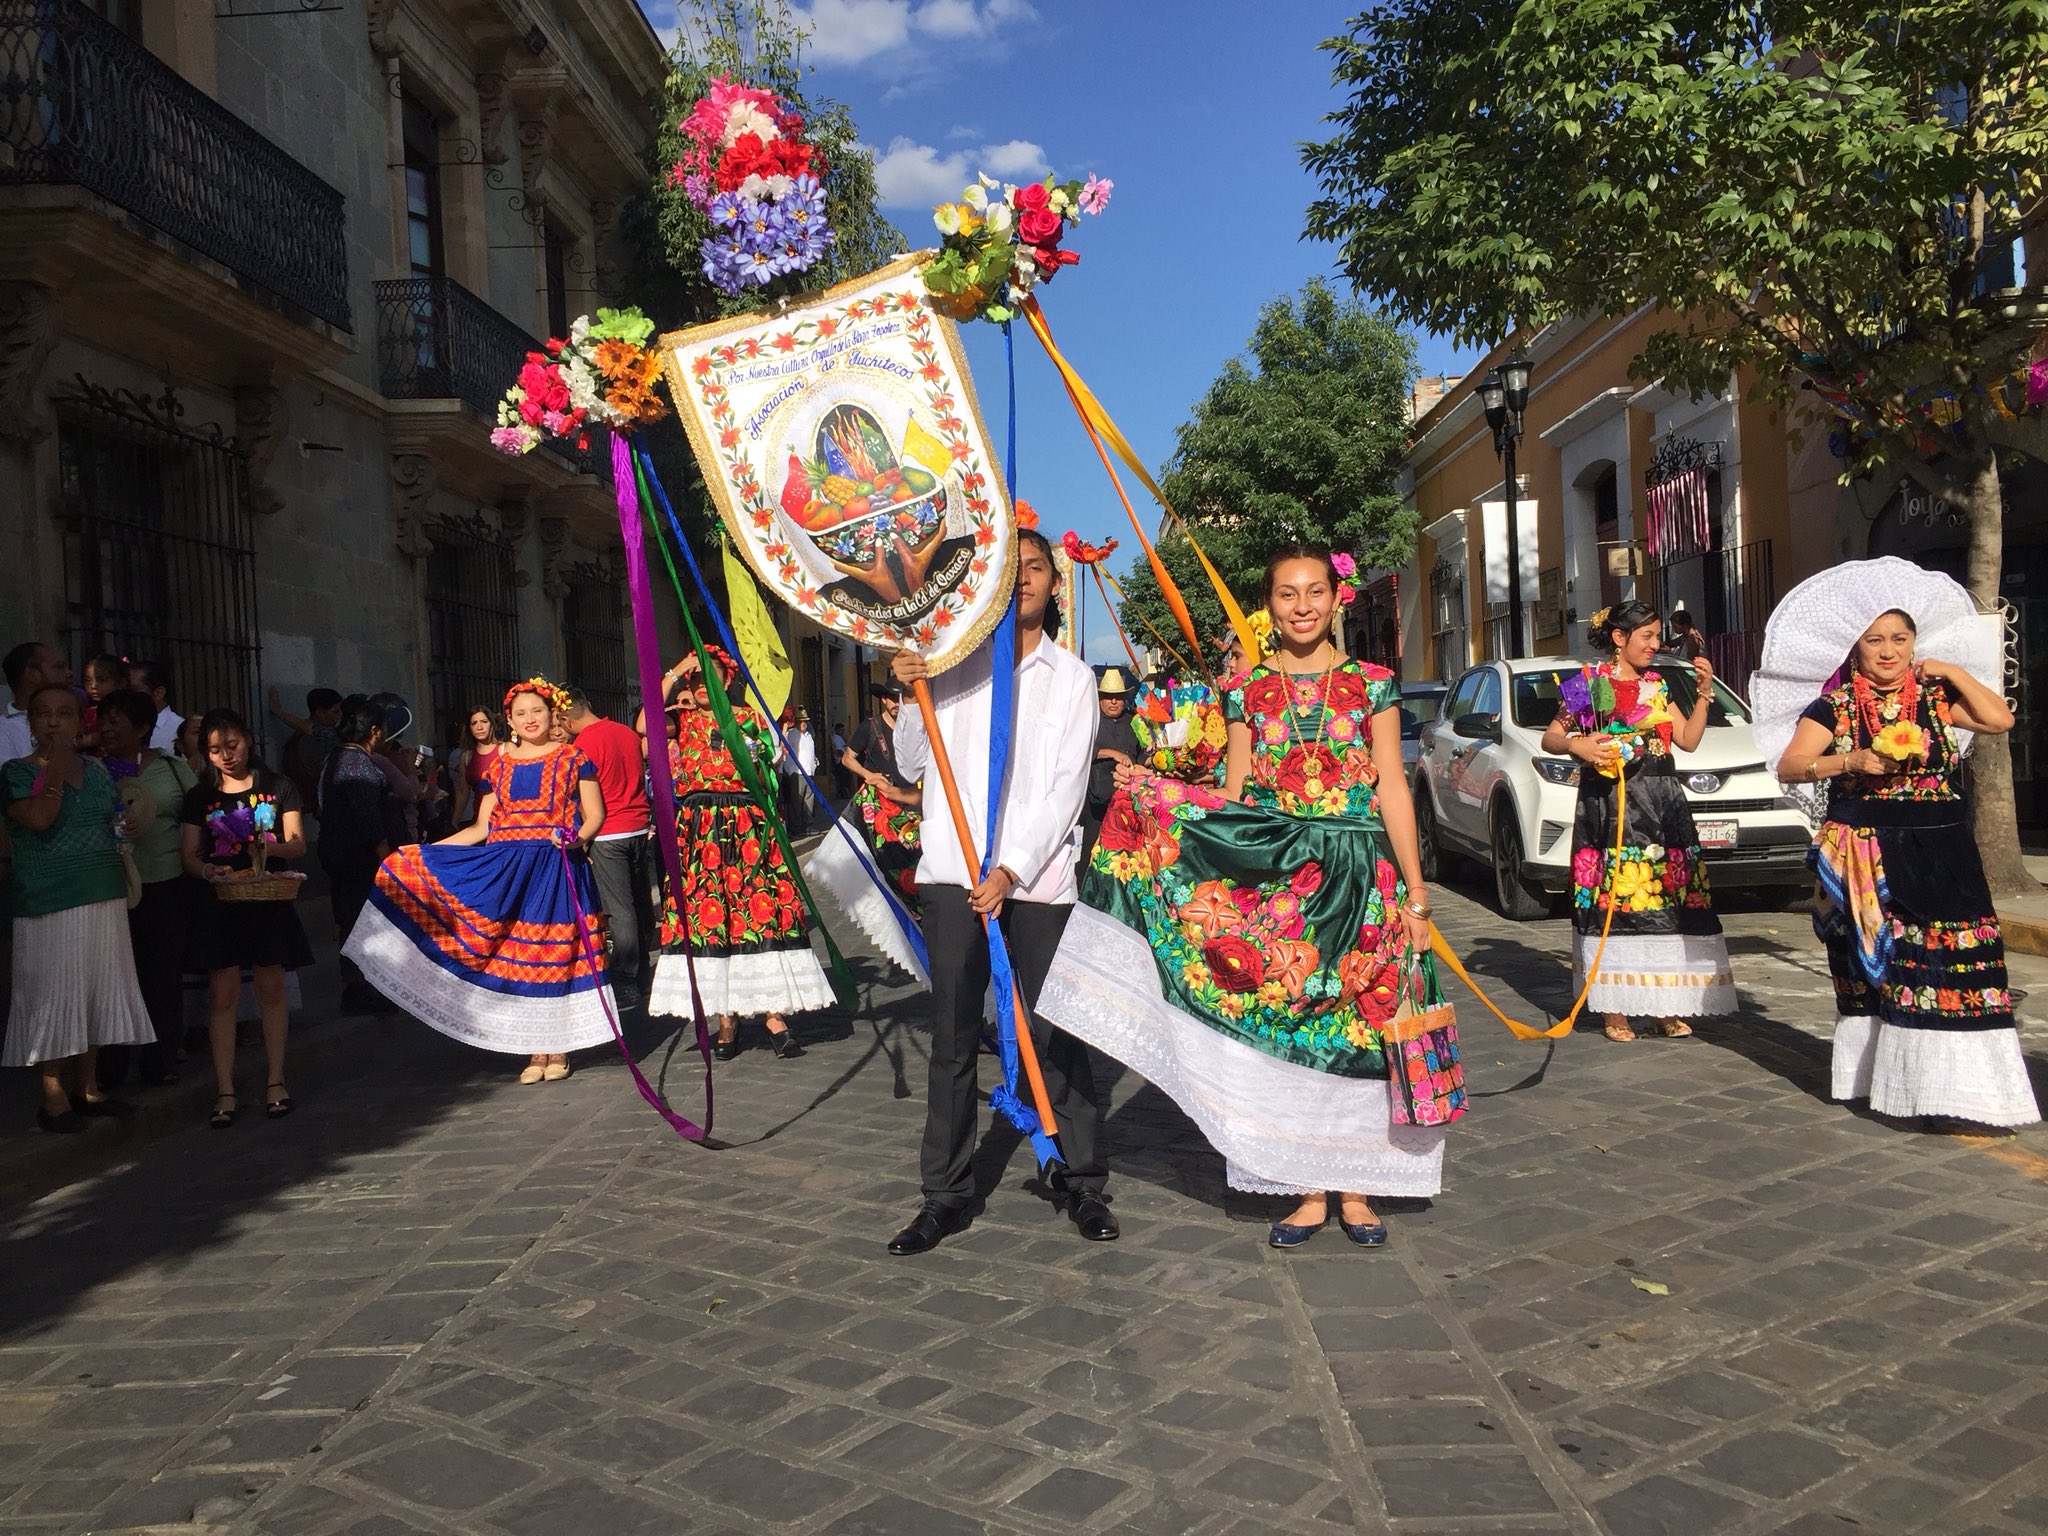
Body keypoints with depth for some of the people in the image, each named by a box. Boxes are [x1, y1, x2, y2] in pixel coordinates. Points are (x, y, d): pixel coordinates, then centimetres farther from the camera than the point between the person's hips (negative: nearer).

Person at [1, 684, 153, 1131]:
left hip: (105, 900, 5)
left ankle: (86, 1086, 20)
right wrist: (56, 766, -16)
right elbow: (38, 817, -23)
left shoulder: (96, 770, 11)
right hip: (49, 904, -5)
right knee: (52, 993, -1)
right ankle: (53, 1095, 7)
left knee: (96, 991, 10)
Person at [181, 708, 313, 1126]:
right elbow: (189, 854, 6)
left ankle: (275, 1081, 11)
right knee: (222, 995, -3)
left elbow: (298, 844, 1)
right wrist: (208, 870, -16)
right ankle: (225, 1091, 1)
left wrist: (274, 848, -21)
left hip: (269, 901, -1)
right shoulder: (201, 797, 9)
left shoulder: (277, 787, 5)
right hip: (221, 903, 1)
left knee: (271, 989, 2)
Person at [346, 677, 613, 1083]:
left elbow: (594, 815, 1)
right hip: (507, 867, 3)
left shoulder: (573, 758, 5)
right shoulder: (498, 764, 14)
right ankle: (534, 1052, 9)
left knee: (555, 954, -3)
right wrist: (428, 851, 7)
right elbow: (482, 827, 14)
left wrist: (578, 838, -19)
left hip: (557, 867, -3)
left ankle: (558, 1050, 6)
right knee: (516, 957, 1)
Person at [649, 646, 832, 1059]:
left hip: (750, 824, -1)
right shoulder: (684, 721, 11)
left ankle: (773, 1014, -3)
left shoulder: (749, 718, 11)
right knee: (706, 912, -2)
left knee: (761, 913, -6)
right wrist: (674, 672, -7)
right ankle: (726, 1020, 6)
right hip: (700, 829, 1)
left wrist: (756, 762, -8)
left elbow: (769, 778, 13)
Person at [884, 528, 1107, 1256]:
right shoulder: (954, 663, 10)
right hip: (954, 871, 1)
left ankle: (1083, 1183, 14)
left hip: (1037, 877, -1)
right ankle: (945, 1193, 11)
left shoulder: (1072, 676, 8)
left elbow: (1067, 786, -1)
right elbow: (913, 765, 11)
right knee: (953, 1039, 4)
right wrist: (912, 694, -5)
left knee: (1054, 1033, 0)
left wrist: (1012, 870, -12)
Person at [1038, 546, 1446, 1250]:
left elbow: (1392, 789, 1)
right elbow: (1234, 798, 8)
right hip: (1272, 874, 1)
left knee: (1358, 1027, 2)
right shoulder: (1246, 693, 7)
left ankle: (1354, 1188, 16)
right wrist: (1147, 790, -4)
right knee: (1288, 1028, 3)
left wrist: (1415, 893, -3)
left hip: (1359, 875, -1)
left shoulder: (1371, 685, 4)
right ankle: (1308, 1190, 16)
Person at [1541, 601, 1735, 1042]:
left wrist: (1704, 692, 4)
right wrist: (1576, 745, -18)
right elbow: (1550, 738, 2)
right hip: (1610, 803, -5)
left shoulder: (1656, 685, 16)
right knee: (1612, 905, -5)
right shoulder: (1589, 683, 1)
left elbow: (1688, 739, 12)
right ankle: (1615, 1011, 1)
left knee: (1665, 903, 1)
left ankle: (1666, 1008, 8)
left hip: (1661, 804, 5)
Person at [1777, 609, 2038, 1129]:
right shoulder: (1836, 707, 3)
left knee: (1952, 963, -8)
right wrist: (1852, 761, -15)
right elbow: (1788, 767, -3)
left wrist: (1952, 672, 3)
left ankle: (1947, 1085, -4)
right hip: (1867, 851, -2)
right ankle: (1881, 1076, 9)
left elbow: (2000, 719, -2)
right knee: (1878, 966, 0)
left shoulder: (1936, 696, 10)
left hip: (1940, 850, 2)